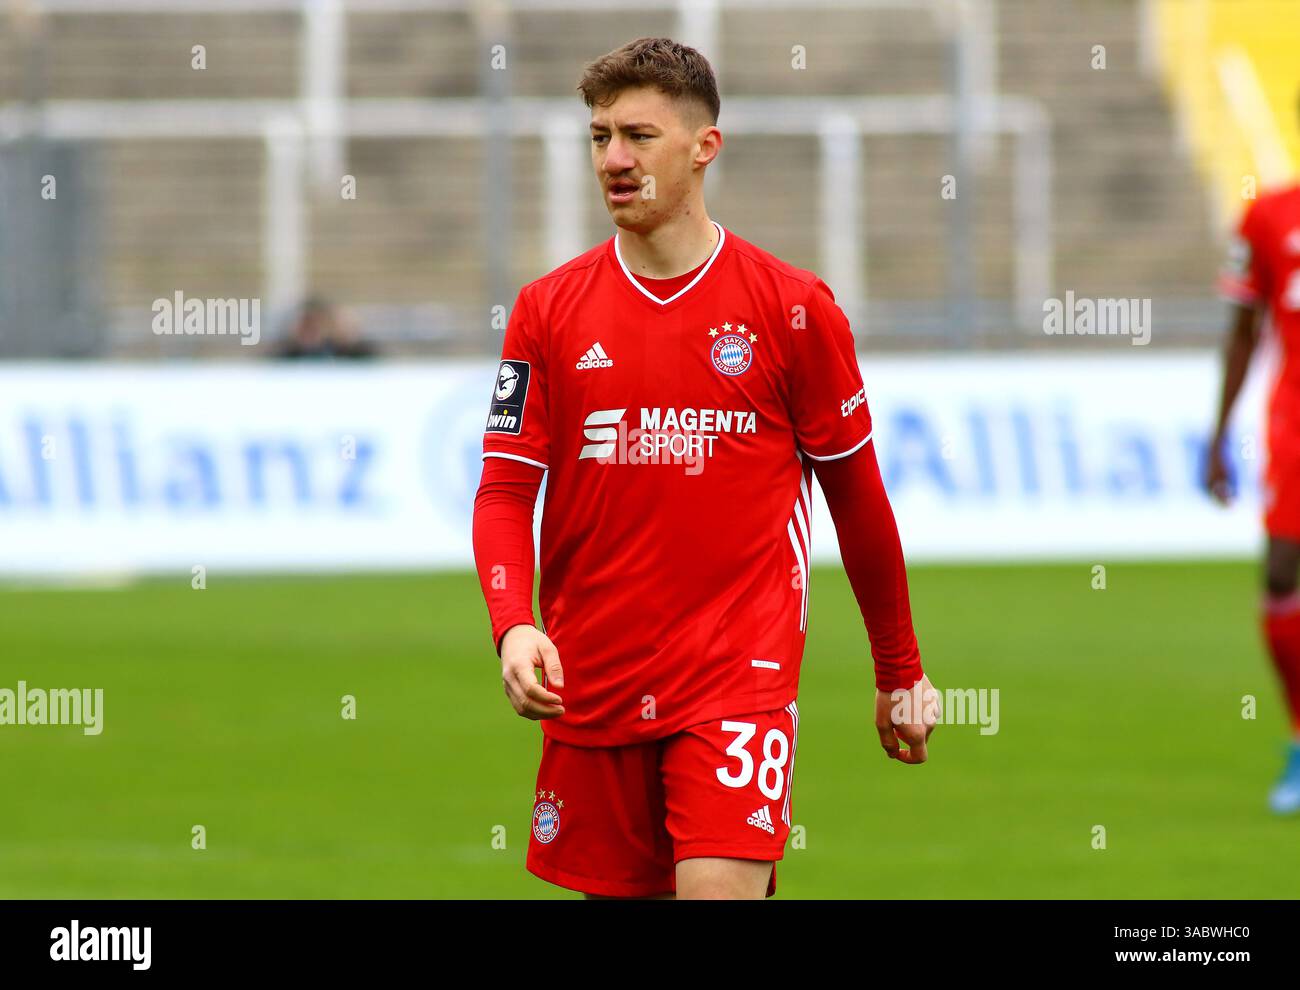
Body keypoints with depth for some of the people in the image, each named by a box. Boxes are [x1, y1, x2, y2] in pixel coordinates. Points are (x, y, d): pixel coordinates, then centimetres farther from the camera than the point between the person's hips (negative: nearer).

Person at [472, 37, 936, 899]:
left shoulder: (794, 308, -1)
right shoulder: (549, 310, 5)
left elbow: (859, 499, 7)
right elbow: (504, 492, 3)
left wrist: (901, 672, 12)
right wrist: (513, 627, -16)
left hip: (739, 677, -3)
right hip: (591, 687, 3)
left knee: (720, 892, -18)